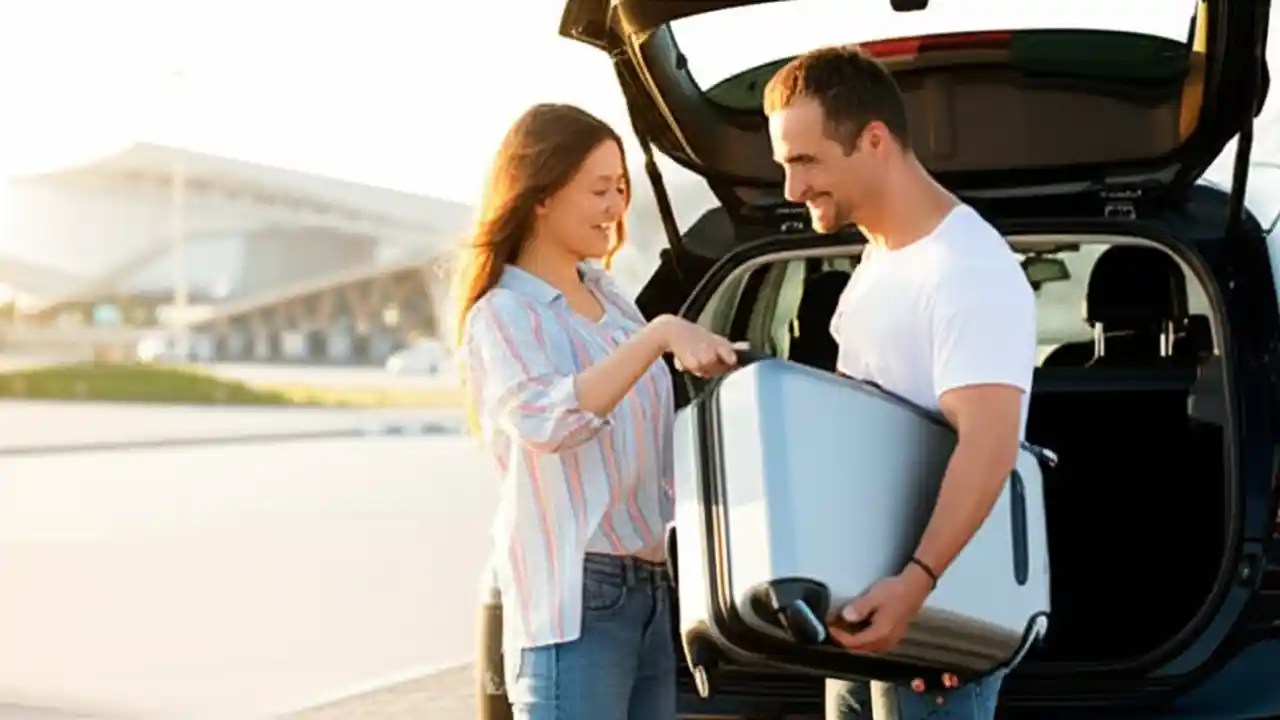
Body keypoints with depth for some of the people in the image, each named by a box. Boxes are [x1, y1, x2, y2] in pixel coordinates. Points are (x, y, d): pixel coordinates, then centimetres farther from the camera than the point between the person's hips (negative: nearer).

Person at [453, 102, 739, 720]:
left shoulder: (608, 297, 14)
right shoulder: (502, 315, -9)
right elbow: (545, 419, -30)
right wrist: (659, 334, -35)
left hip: (656, 588, 8)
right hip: (575, 600, -8)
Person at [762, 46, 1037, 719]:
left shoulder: (968, 269, -20)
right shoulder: (877, 258, 12)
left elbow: (988, 443, -30)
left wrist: (918, 580, -40)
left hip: (940, 610, -9)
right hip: (868, 591, 9)